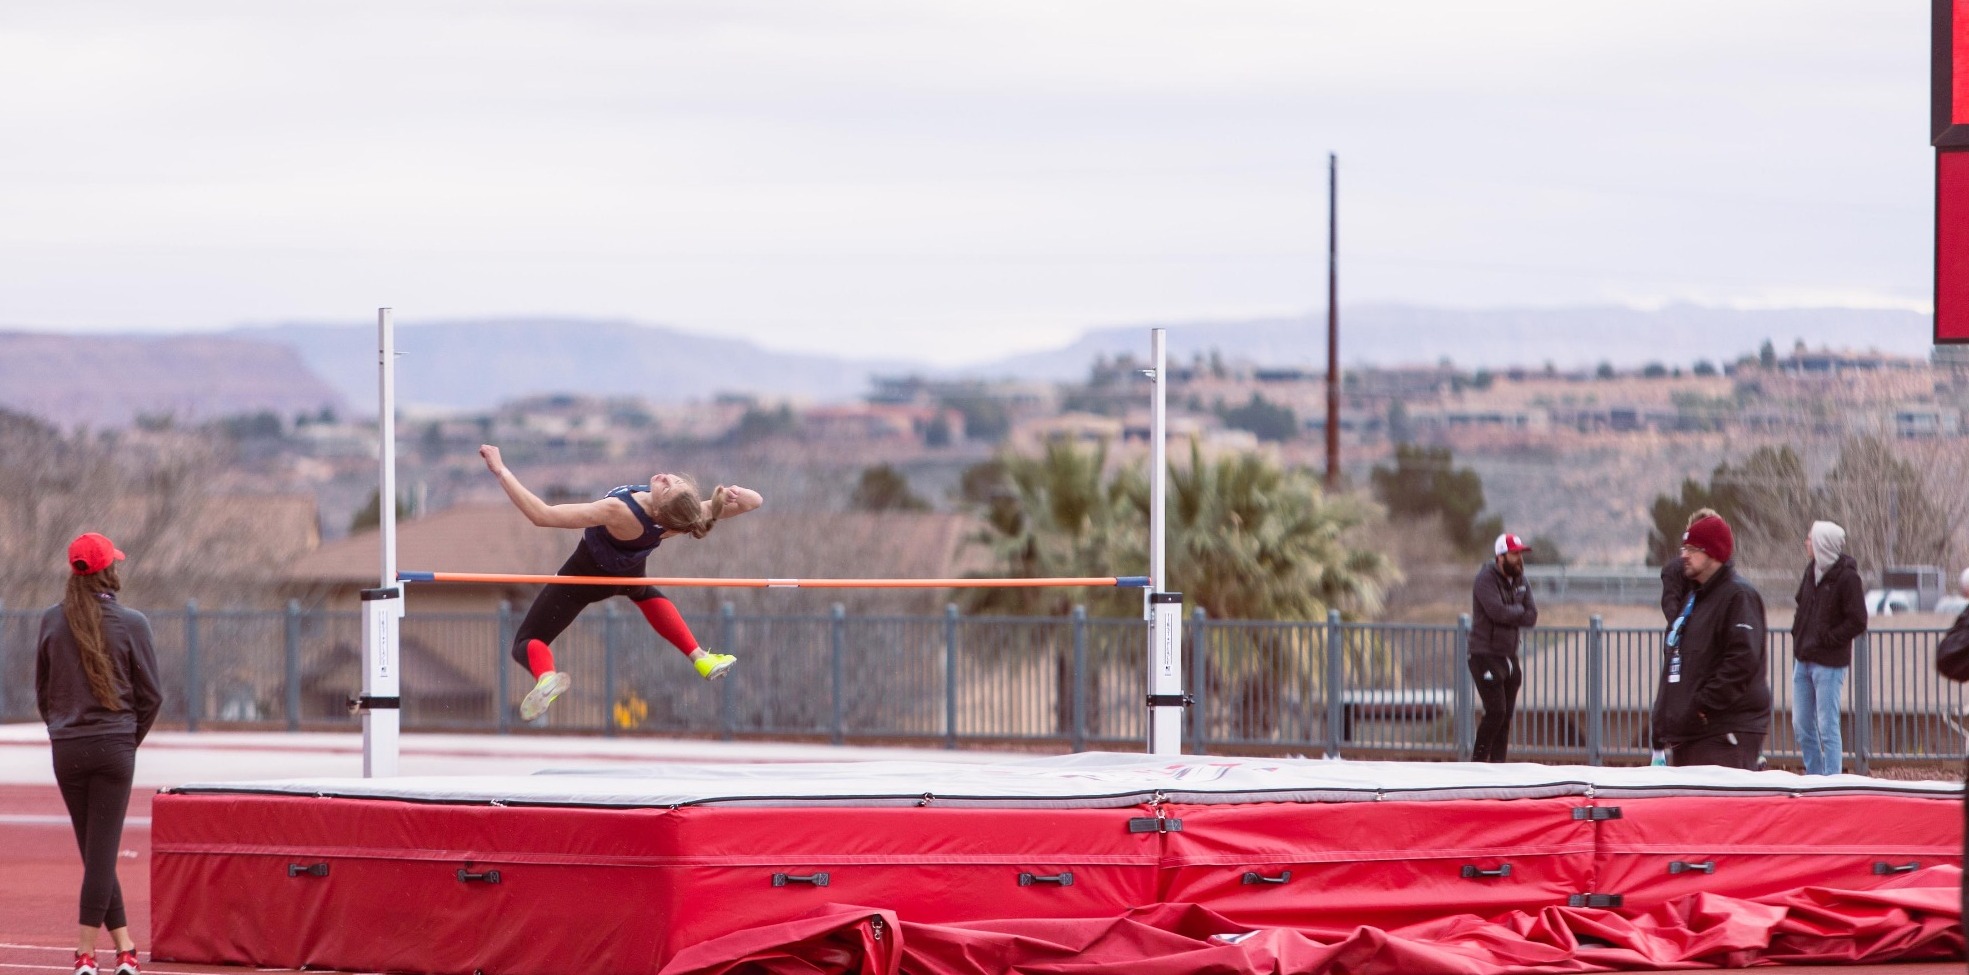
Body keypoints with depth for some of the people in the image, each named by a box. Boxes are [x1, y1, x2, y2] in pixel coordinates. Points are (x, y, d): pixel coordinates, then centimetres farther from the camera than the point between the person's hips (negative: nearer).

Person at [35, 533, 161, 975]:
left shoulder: (52, 621, -1)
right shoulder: (131, 624, -7)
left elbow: (42, 690, 7)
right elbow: (151, 695, -1)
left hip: (67, 751, 2)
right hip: (115, 748, -2)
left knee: (95, 852, 11)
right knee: (103, 852, 0)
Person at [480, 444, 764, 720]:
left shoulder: (618, 512, -46)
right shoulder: (685, 517, -34)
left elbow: (542, 515, -44)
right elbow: (754, 500, -23)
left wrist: (500, 471, -39)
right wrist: (735, 496, -45)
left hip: (586, 575, -4)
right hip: (630, 573, 4)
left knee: (527, 642, 3)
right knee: (643, 592, 40)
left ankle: (546, 676, -32)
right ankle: (701, 658, 33)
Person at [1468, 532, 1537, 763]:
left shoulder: (1520, 580, 10)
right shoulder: (1486, 579, -12)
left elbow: (1531, 617, 2)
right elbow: (1498, 612, -24)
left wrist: (1509, 616, -13)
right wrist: (1519, 611, -6)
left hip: (1510, 656, 7)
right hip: (1485, 656, -7)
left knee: (1506, 715, 5)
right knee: (1496, 712, -14)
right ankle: (1477, 762, -4)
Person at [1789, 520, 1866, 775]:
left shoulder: (1847, 577, -14)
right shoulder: (1812, 570, 9)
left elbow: (1858, 622, -15)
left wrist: (1826, 639, -14)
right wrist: (1798, 635, 7)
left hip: (1828, 664, -8)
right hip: (1803, 659, 8)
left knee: (1827, 727, -5)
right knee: (1802, 725, 12)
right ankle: (1814, 779, 23)